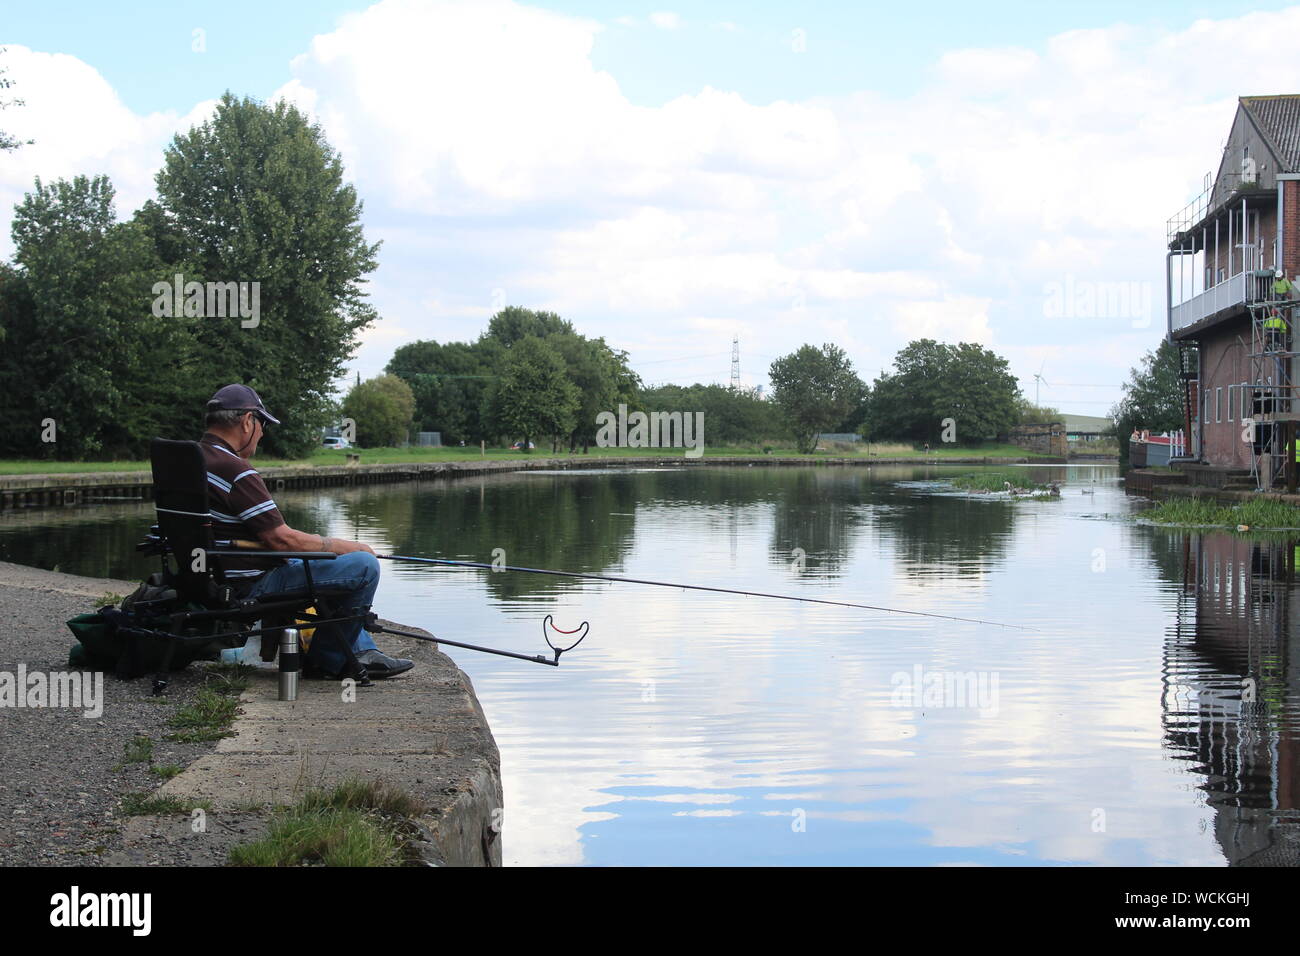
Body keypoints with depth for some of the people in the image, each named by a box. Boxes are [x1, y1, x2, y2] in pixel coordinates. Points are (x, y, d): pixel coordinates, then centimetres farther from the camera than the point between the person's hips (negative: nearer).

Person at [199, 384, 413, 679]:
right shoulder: (237, 473, -23)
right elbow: (282, 539, -23)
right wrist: (343, 545, -10)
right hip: (254, 585, -11)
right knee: (364, 566, -13)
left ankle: (361, 651, 26)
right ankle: (327, 657, 5)